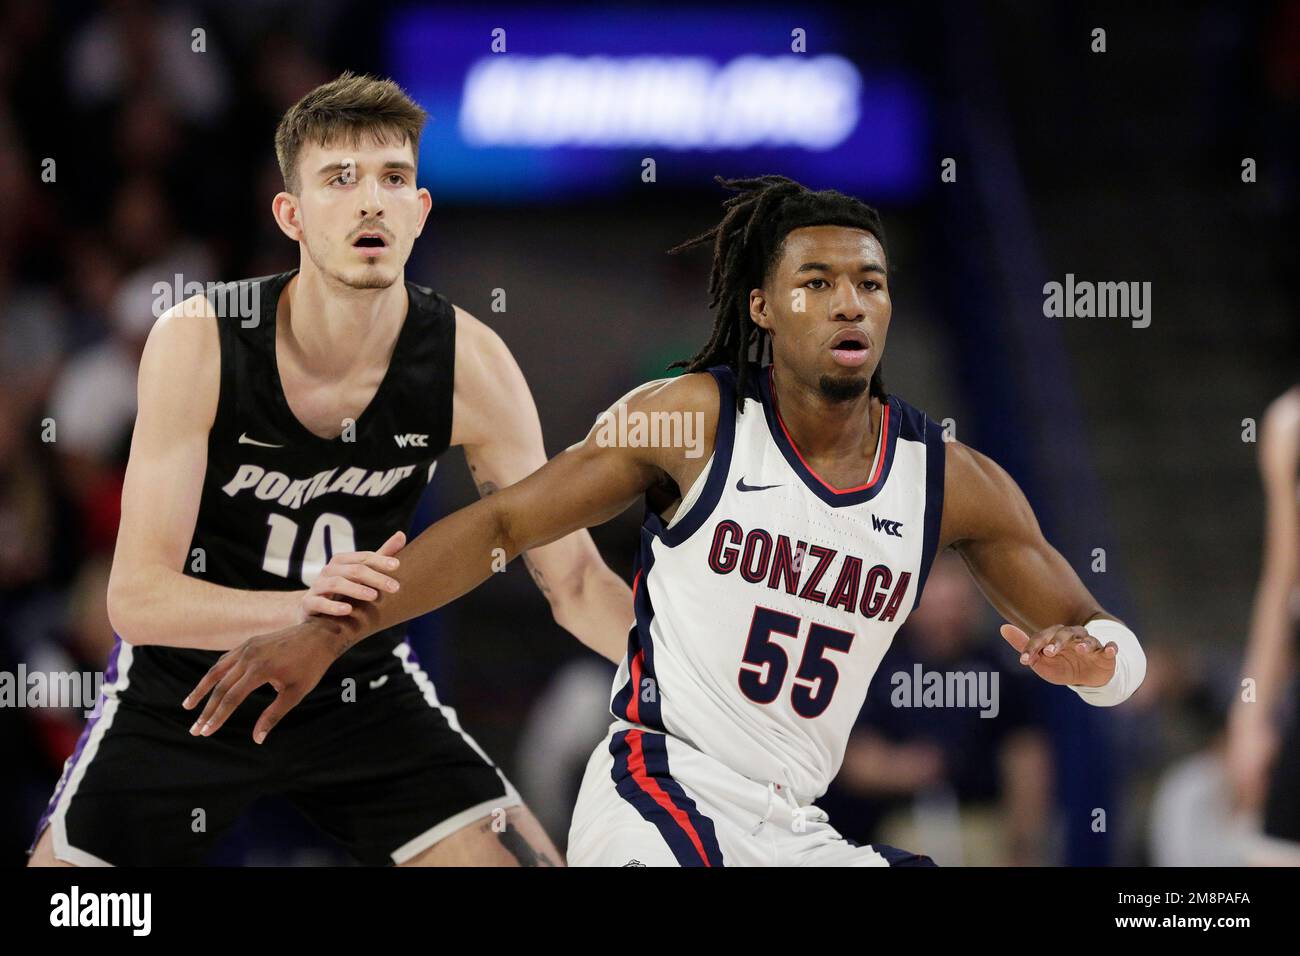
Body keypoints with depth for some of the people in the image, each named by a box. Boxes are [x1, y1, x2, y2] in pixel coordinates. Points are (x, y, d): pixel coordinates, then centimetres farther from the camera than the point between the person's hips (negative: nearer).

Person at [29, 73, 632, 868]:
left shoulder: (467, 363, -17)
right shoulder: (200, 343, -23)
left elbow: (575, 579, -10)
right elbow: (138, 600, -26)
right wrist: (305, 608, -44)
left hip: (362, 694, 2)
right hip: (184, 692, -2)